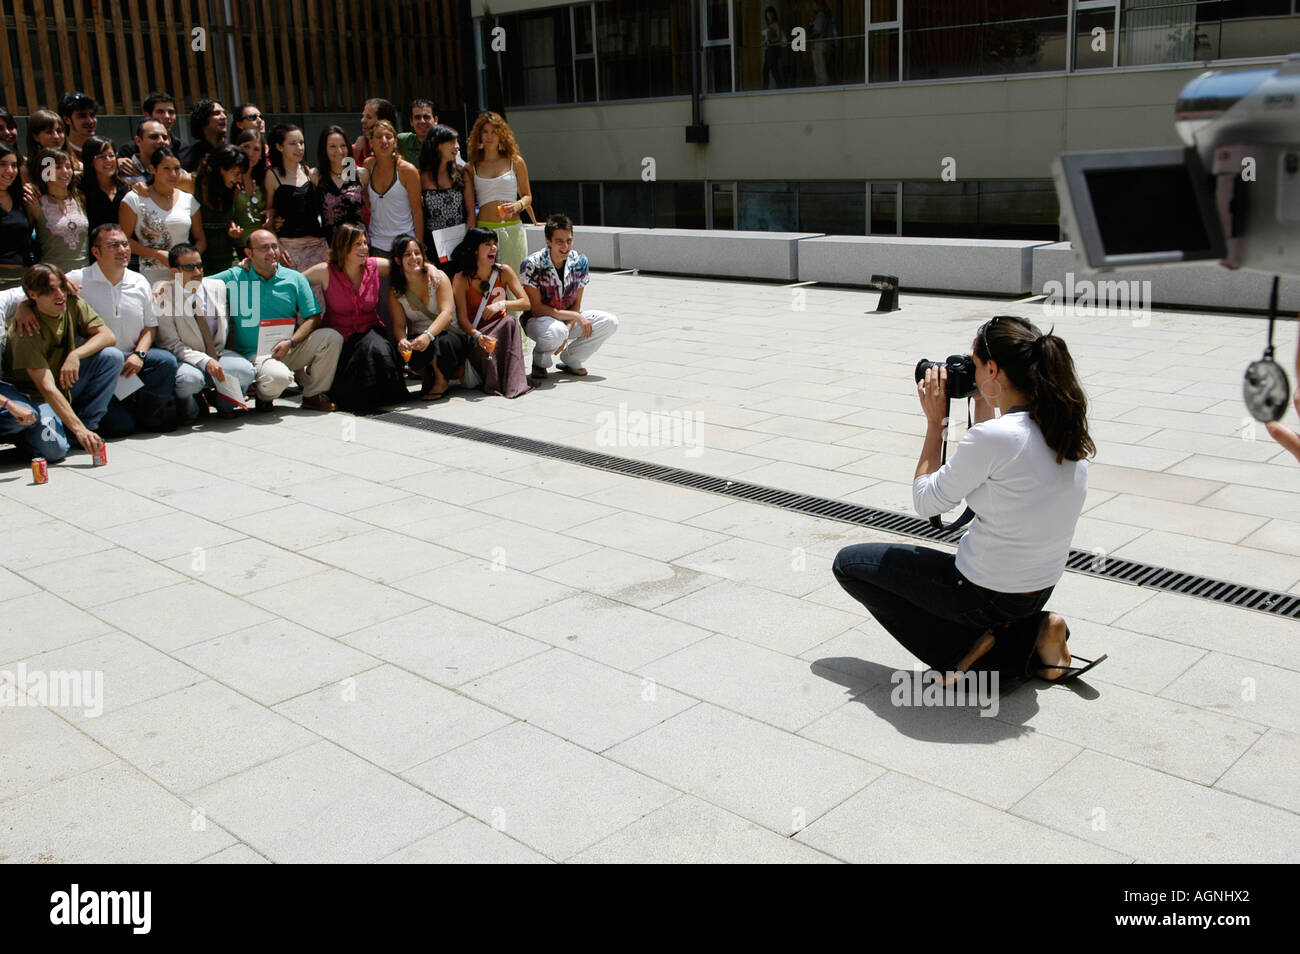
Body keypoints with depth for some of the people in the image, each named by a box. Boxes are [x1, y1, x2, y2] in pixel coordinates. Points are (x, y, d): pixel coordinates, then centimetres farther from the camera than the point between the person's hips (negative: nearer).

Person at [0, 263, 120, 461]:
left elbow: (107, 335, -10)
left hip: (67, 387, 6)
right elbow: (47, 388, -31)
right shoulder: (27, 328, -24)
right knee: (54, 448, -33)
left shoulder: (72, 304, -7)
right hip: (33, 395, -6)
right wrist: (78, 429, -40)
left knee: (112, 356, -17)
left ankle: (88, 424, -6)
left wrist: (75, 355, -28)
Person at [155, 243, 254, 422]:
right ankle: (190, 410, 0)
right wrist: (205, 362, -25)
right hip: (185, 360, -4)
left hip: (218, 354, 4)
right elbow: (171, 344, -13)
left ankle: (223, 404, 5)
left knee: (245, 370, -27)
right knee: (190, 379, -37)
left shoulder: (218, 287, 3)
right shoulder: (164, 297, -10)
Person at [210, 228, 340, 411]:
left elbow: (312, 317, 1)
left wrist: (290, 341, -16)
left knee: (332, 337, -19)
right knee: (279, 377, -37)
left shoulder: (295, 279, 5)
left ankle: (312, 395, -2)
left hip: (288, 350, 4)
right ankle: (263, 394, 3)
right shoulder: (234, 277, 1)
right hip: (254, 353, -4)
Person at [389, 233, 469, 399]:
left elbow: (447, 313, -20)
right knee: (407, 351, -33)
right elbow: (399, 324, -6)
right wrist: (402, 340, -32)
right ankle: (427, 378, 3)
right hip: (418, 338, 2)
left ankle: (442, 381, -4)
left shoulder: (438, 278, -7)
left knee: (443, 342, -37)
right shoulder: (395, 292, 2)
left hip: (446, 334, -2)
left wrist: (428, 334, -38)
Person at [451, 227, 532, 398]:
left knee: (509, 322, -32)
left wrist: (502, 304, -22)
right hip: (474, 336, -2)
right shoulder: (461, 280, -8)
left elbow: (526, 303, -3)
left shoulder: (504, 272, -1)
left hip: (502, 332, 2)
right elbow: (463, 318, -14)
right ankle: (493, 382, -10)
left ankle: (514, 381, -32)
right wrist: (478, 336, -35)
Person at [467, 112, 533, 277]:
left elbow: (527, 196, 13)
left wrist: (517, 205, -9)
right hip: (484, 230, 0)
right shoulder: (472, 166, 9)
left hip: (512, 230, 0)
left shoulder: (515, 161, 8)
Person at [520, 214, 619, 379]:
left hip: (568, 318, 5)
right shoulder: (533, 264, -21)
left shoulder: (580, 262, -7)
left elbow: (576, 304, -2)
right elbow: (536, 309, -22)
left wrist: (568, 328, -22)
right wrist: (575, 316, -26)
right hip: (537, 321, -5)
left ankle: (571, 360, 3)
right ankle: (539, 362, -6)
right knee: (557, 331, -40)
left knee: (610, 322, -15)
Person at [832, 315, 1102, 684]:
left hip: (987, 594, -8)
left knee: (848, 563, 7)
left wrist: (935, 421, -7)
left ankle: (965, 649, 1)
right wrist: (983, 405, 11)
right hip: (1040, 591, 8)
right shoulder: (1068, 427, -3)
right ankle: (1032, 633, 13)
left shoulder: (993, 436, -27)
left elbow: (926, 503, -13)